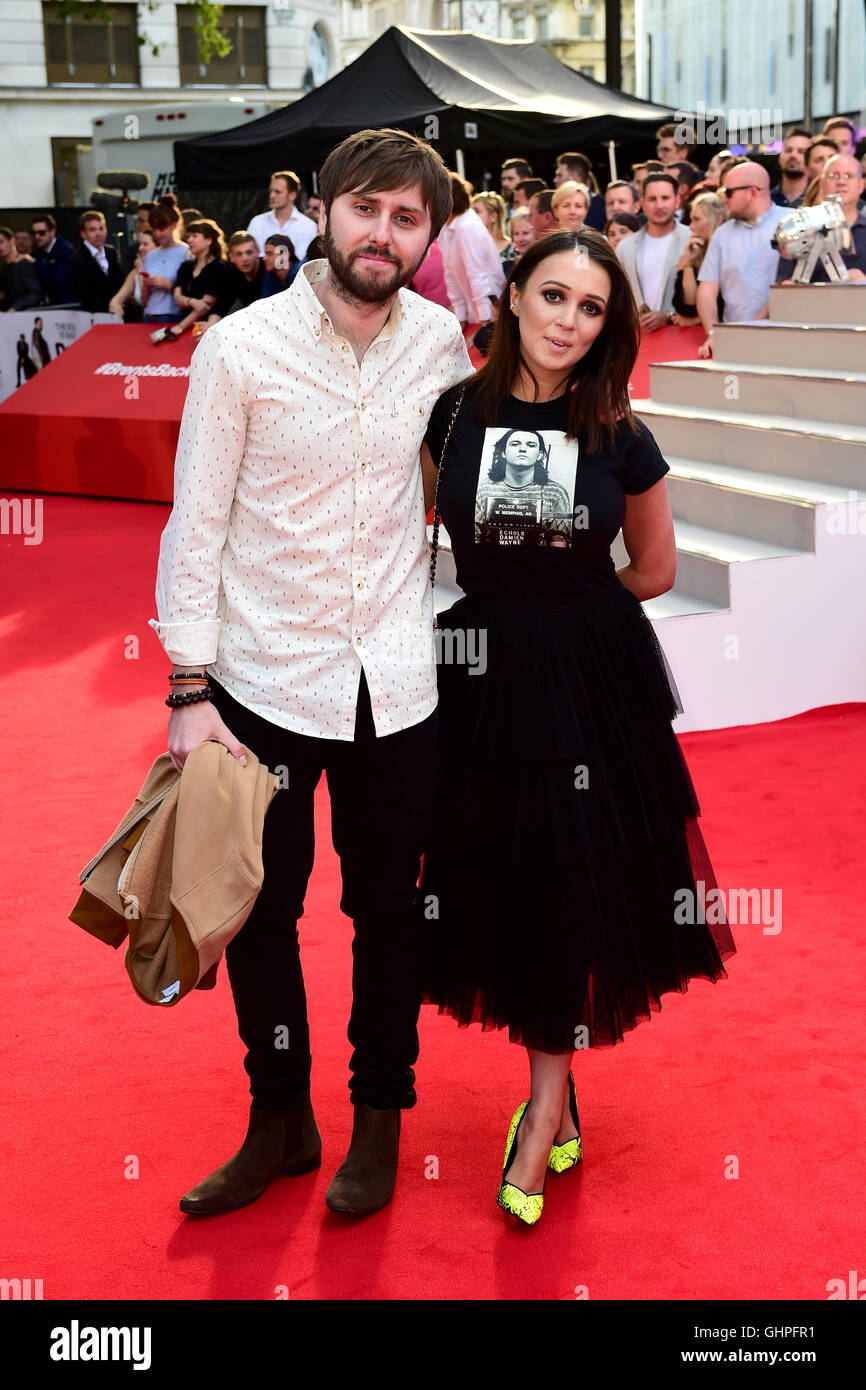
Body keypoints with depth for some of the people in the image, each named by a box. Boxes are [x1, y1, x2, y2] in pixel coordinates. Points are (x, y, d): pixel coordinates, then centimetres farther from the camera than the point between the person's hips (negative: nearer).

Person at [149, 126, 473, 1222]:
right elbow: (196, 525, -6)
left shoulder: (441, 342, 0)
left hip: (397, 685, 2)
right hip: (263, 679, -2)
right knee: (259, 910, 10)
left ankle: (380, 1113, 33)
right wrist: (190, 690, -9)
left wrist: (449, 618, 13)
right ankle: (279, 1118, 32)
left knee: (388, 910, 13)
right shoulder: (240, 348, -9)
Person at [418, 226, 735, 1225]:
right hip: (486, 682, 1)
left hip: (596, 678, -1)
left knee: (573, 885, 3)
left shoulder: (620, 441, -6)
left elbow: (655, 570, 7)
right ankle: (555, 1094, 26)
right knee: (502, 878, 6)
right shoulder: (454, 415, -4)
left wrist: (566, 605, 7)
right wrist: (502, 601, 3)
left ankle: (543, 1104, 21)